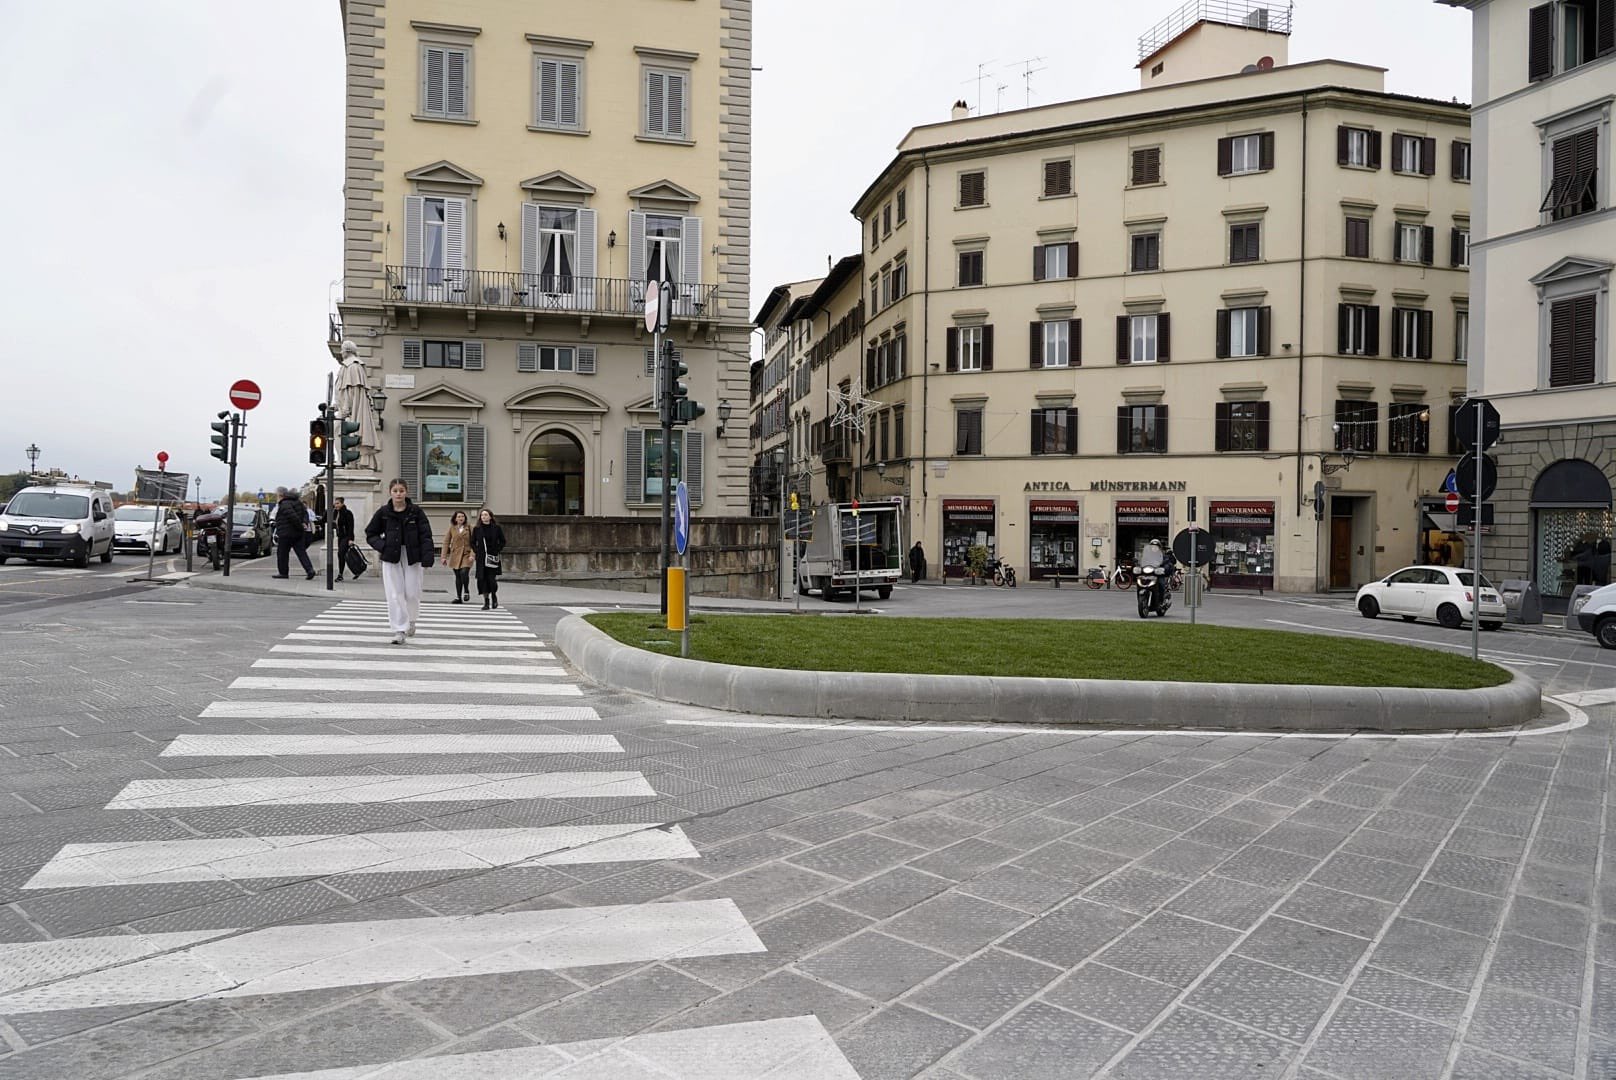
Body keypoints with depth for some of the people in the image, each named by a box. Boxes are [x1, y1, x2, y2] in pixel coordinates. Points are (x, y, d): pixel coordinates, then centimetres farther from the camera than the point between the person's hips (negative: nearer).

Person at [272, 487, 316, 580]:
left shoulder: (284, 504, -15)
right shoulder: (298, 501, 13)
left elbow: (293, 516, -26)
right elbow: (305, 512, 14)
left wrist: (300, 526, -17)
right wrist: (305, 522, 0)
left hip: (286, 534, -8)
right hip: (299, 534, 8)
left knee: (282, 553, 6)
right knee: (301, 552, 4)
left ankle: (283, 572, 12)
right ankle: (310, 569, -10)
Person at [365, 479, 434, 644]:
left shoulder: (416, 512, -2)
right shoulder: (383, 512, 1)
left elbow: (426, 536, -5)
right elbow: (370, 534, 12)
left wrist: (427, 560, -13)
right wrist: (382, 546, -8)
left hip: (412, 558, -1)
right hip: (391, 558, 1)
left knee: (412, 593, 4)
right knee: (395, 595, -3)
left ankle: (411, 621, 33)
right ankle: (399, 630, 2)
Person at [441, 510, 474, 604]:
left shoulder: (469, 527, 0)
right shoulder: (451, 528, 4)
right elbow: (446, 542, 7)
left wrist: (472, 555, -13)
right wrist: (444, 557, 2)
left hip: (467, 554, -2)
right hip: (455, 555, 2)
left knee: (464, 573, -20)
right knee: (457, 576, 6)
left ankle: (466, 592, 3)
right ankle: (458, 597, 16)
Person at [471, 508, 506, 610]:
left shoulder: (496, 528, 1)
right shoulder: (477, 529, 5)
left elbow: (502, 541, 8)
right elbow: (472, 543, 13)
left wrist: (497, 551, -4)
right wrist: (476, 551, -1)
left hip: (493, 558, -1)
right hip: (481, 558, 2)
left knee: (492, 579, -8)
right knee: (482, 579, -2)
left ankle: (494, 595, 21)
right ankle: (486, 602, 8)